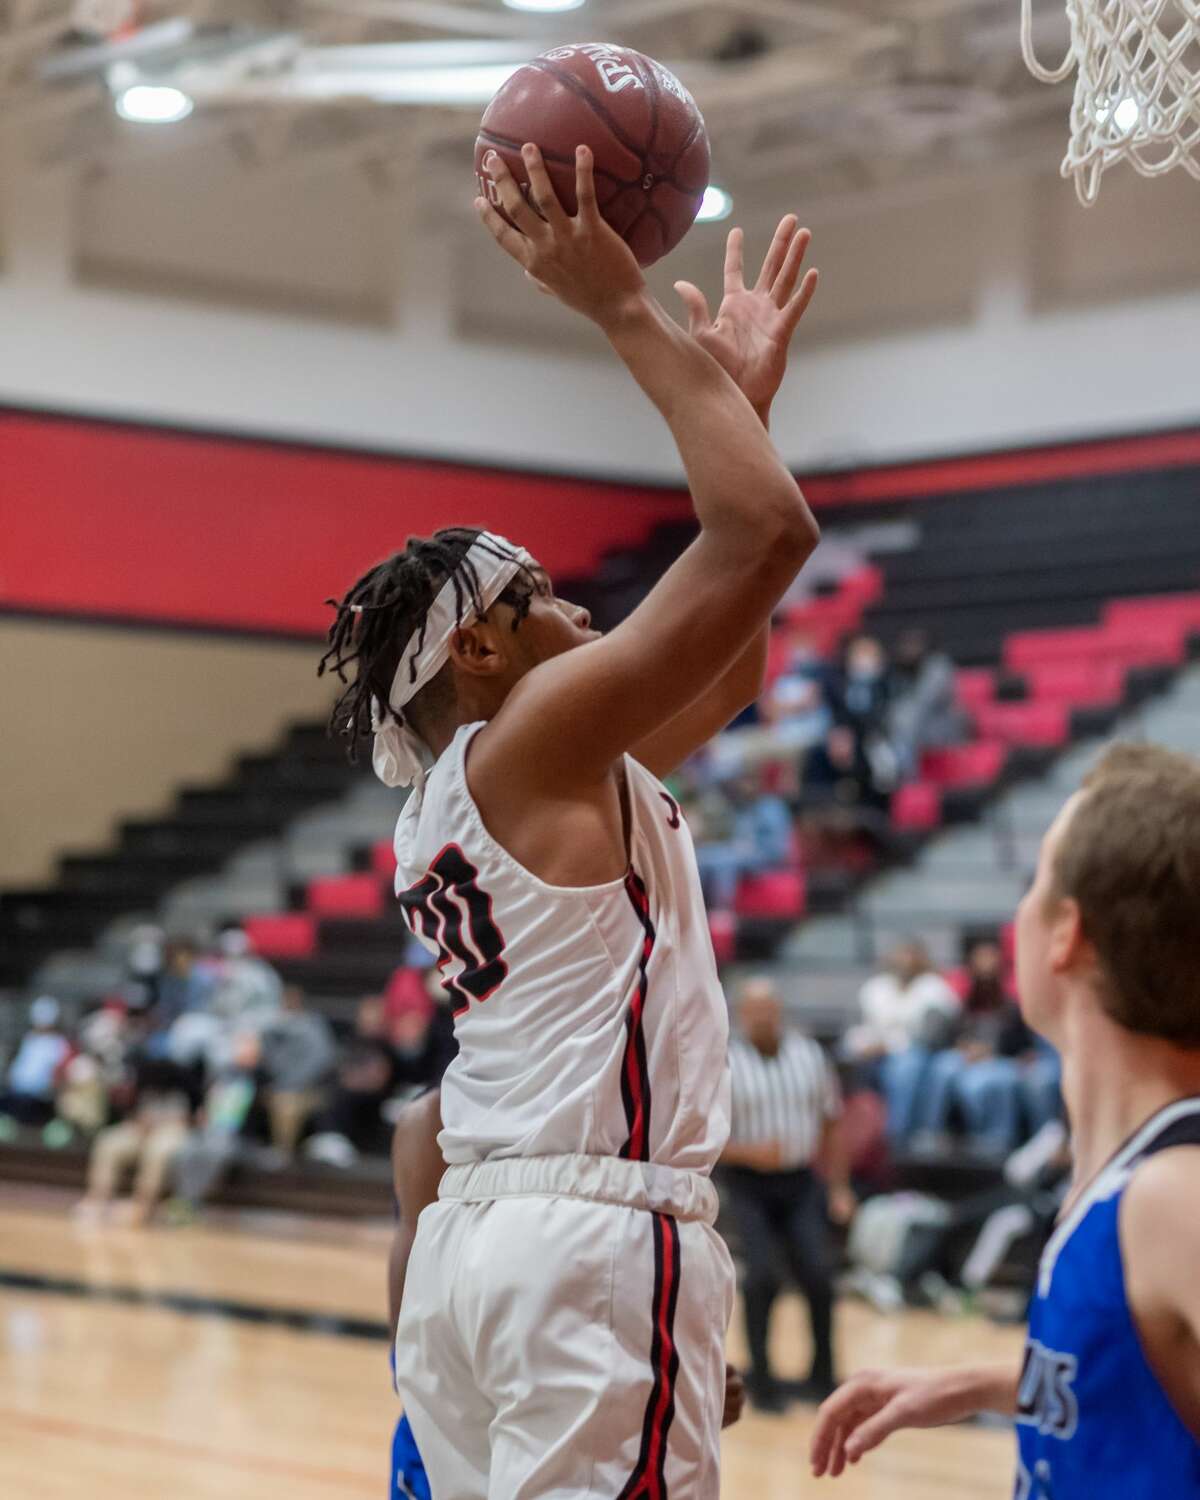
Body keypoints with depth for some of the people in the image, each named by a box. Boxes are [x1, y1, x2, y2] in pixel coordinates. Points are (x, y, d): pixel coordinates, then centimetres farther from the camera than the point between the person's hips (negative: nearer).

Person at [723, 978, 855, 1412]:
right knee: (762, 1276, -13)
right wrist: (749, 1152, -21)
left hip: (800, 1183, 3)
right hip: (751, 1185, -2)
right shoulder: (726, 1066, -6)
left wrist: (839, 1187, 8)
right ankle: (761, 1377, 3)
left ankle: (821, 1376, 9)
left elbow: (832, 1124, 12)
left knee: (818, 1275, -8)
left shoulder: (810, 1055, 4)